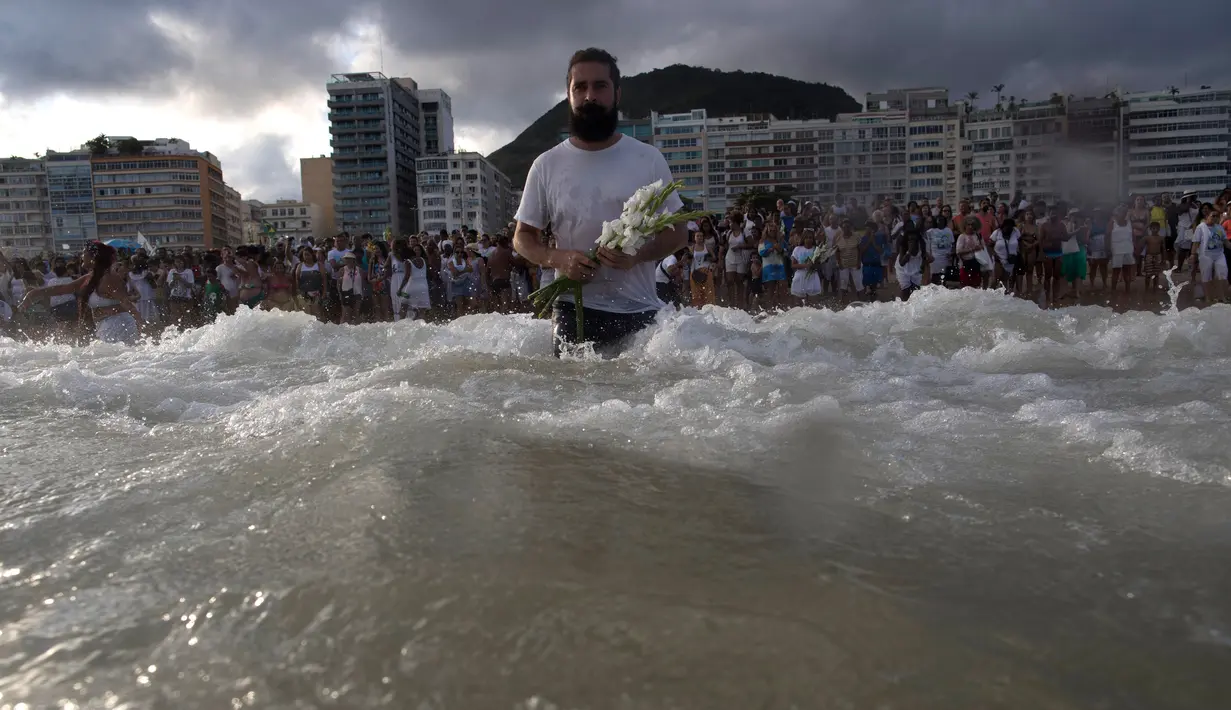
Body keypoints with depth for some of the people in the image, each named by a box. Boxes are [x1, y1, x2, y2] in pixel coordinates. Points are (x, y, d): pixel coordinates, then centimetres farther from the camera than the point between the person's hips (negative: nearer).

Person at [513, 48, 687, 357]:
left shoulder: (649, 159, 2)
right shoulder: (546, 166, 3)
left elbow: (678, 232, 4)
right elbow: (523, 237, 8)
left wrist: (638, 255, -16)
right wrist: (557, 258, -14)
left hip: (641, 312, 1)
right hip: (575, 311, 0)